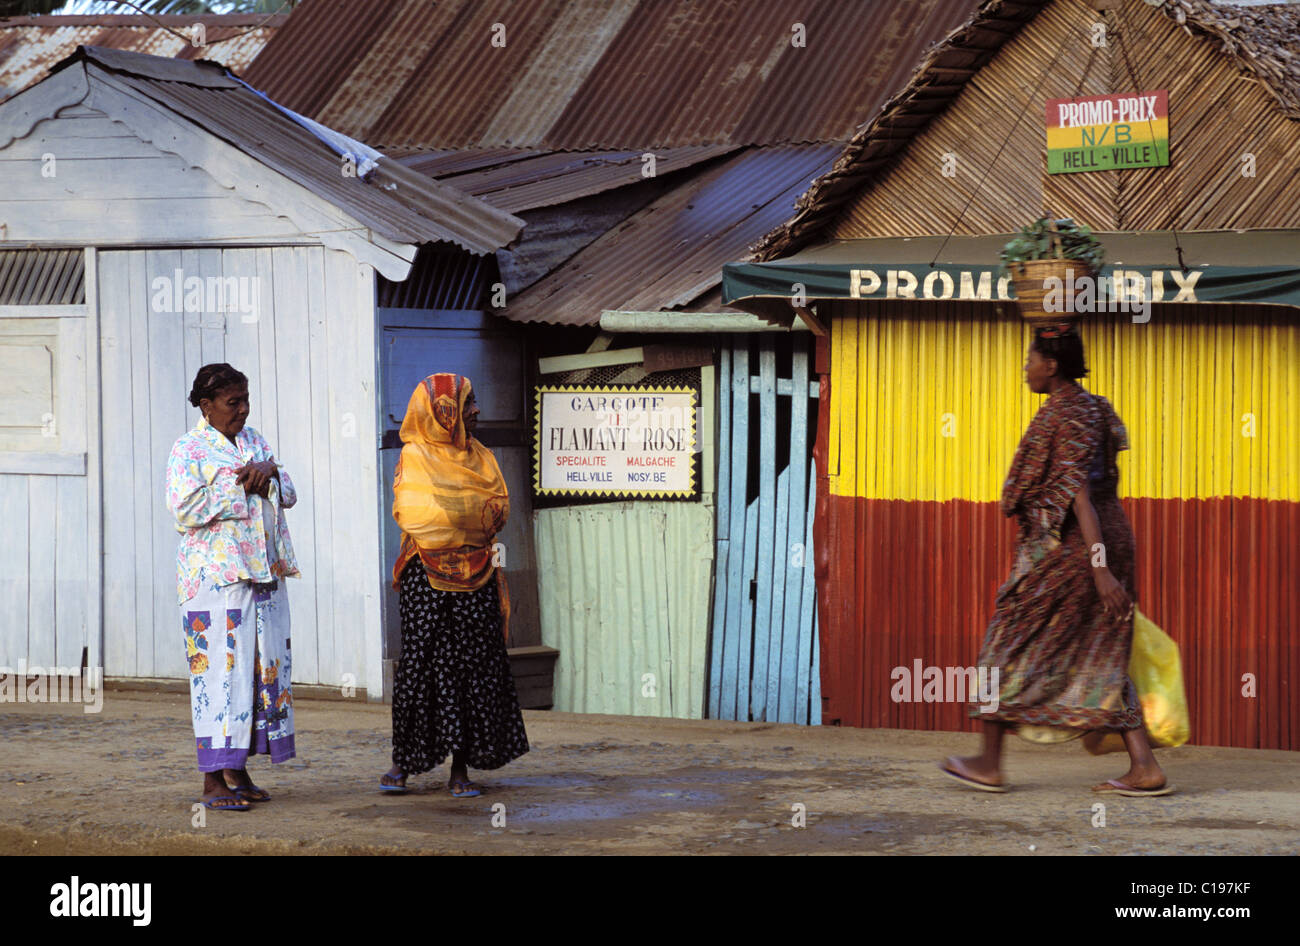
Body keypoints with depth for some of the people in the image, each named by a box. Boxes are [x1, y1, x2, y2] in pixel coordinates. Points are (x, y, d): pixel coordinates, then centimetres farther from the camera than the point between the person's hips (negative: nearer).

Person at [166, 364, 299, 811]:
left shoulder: (253, 440, 17)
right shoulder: (188, 450, -3)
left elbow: (289, 496, 14)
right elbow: (184, 509, -16)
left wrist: (270, 471, -7)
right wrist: (242, 487, -12)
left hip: (263, 573, 7)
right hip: (215, 576, -7)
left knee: (264, 668, 6)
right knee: (220, 669, -10)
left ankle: (237, 770, 14)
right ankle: (213, 780, -8)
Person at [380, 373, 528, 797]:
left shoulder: (480, 457, 16)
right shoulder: (413, 457, 2)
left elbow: (500, 508, 5)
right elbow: (410, 511, -10)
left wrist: (446, 512, -8)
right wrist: (473, 510, -7)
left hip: (475, 572, 4)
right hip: (426, 574, -4)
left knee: (474, 663, -2)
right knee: (421, 662, -7)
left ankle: (461, 769, 1)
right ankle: (403, 760, 4)